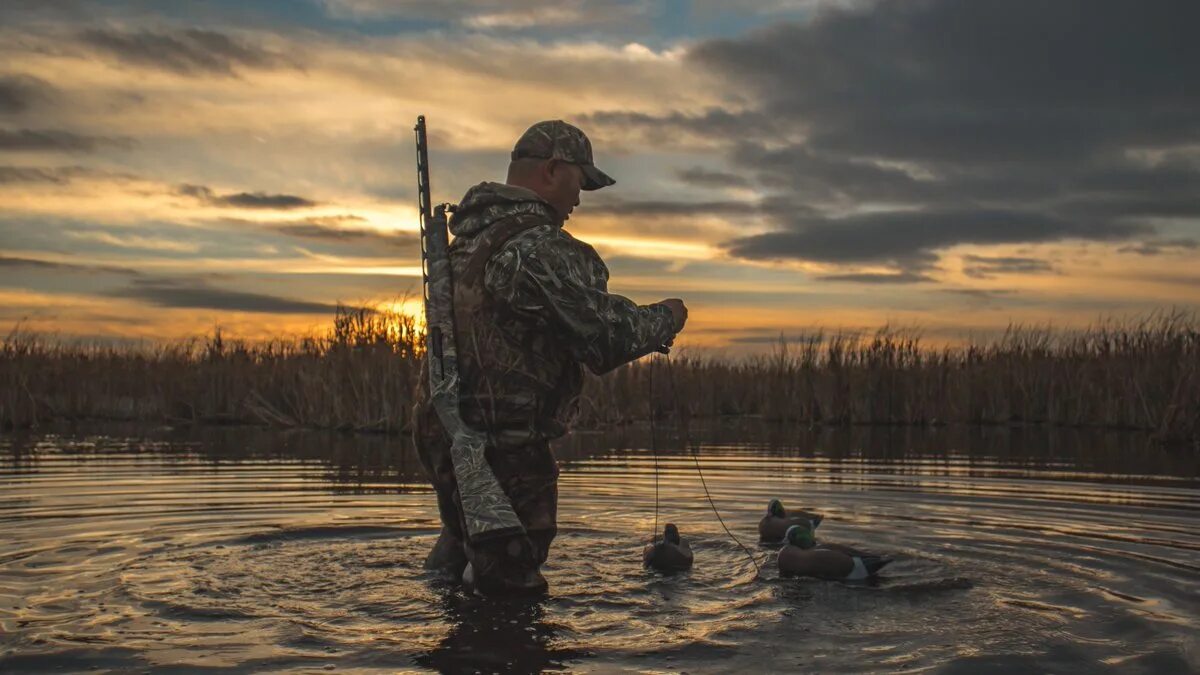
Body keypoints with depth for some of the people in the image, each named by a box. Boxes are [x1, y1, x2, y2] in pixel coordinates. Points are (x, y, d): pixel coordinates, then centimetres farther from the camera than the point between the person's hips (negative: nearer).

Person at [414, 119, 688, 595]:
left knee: (465, 534, 30)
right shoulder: (543, 248, -19)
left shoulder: (469, 235, 13)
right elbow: (606, 337, -21)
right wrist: (664, 319, -1)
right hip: (498, 450, -10)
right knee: (509, 587, 2)